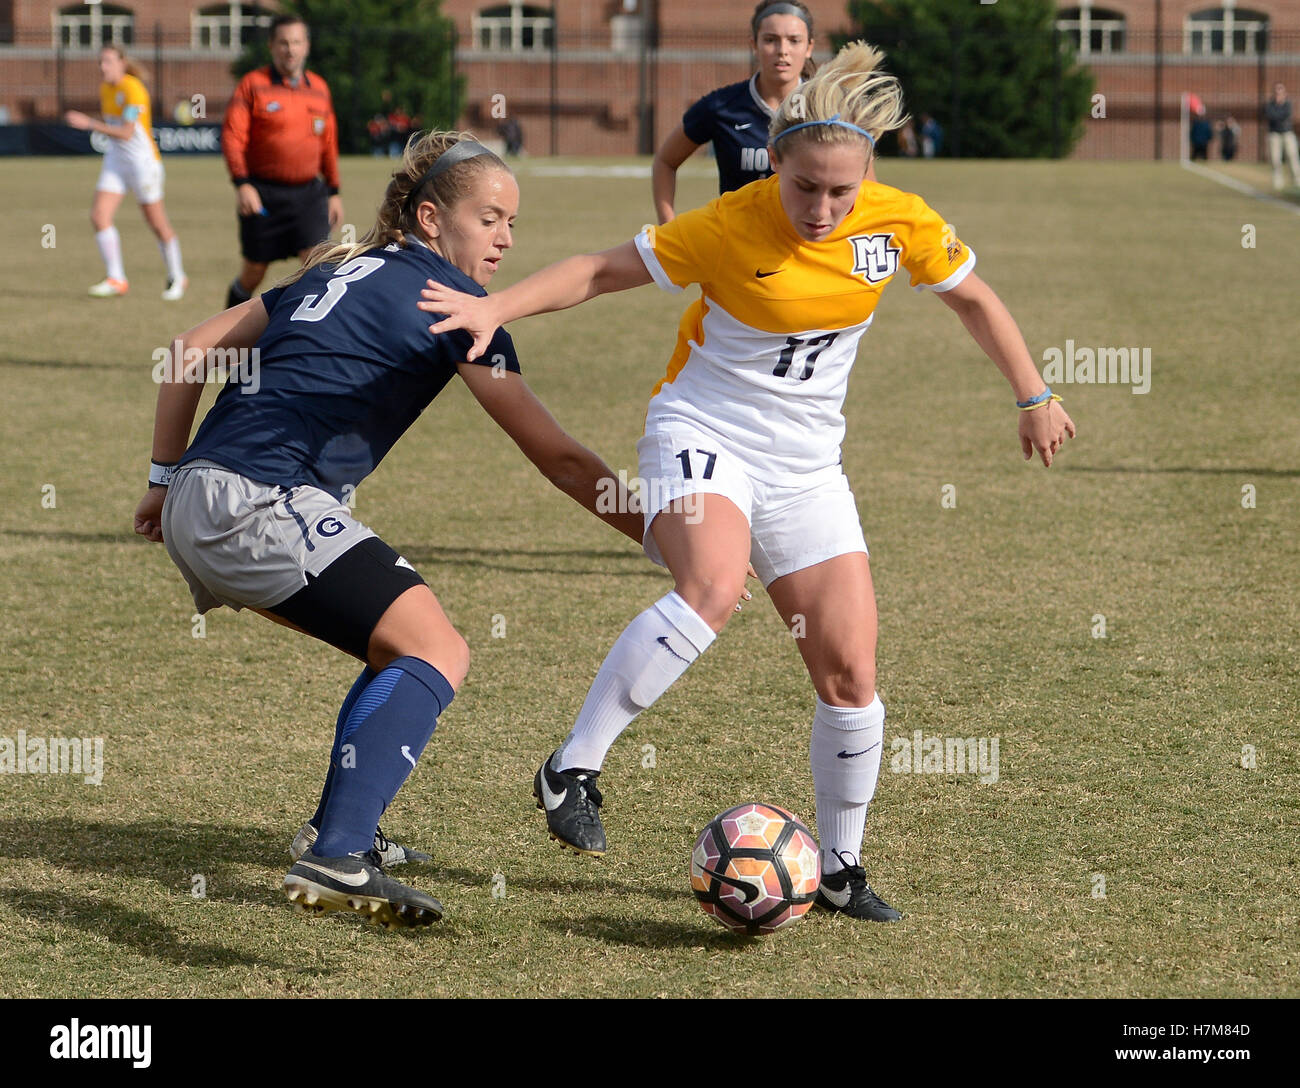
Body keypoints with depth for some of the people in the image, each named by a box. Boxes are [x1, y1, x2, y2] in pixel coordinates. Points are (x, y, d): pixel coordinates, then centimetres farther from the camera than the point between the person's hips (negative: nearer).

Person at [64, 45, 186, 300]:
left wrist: (90, 124, -27)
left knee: (157, 224, 3)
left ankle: (176, 278, 21)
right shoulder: (105, 90, 7)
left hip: (142, 161, -7)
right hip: (115, 161, 7)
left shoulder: (133, 90, -18)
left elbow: (126, 133, -24)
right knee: (99, 216, -9)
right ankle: (116, 280, -6)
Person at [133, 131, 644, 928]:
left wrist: (166, 477, 31)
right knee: (437, 653, -15)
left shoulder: (340, 272, 23)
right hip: (261, 499, -9)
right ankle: (335, 859, -29)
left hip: (196, 503, 9)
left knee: (402, 650, 20)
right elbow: (557, 457, -1)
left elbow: (193, 351, 25)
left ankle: (343, 829, 23)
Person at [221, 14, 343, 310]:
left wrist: (334, 192, 17)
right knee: (253, 271, 6)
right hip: (264, 194, -3)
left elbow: (329, 143, 18)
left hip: (309, 193, 3)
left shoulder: (319, 88, 10)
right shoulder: (253, 85, -4)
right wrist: (242, 184, -20)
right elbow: (231, 136, -9)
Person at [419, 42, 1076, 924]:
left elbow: (972, 297, 10)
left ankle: (840, 870, 17)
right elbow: (606, 271, -11)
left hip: (806, 463, 5)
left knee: (851, 674, -1)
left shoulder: (900, 223, -8)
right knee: (714, 586, -35)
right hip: (703, 434, -4)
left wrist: (1034, 396, 15)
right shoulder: (727, 228, -18)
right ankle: (573, 771, -28)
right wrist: (494, 308, -22)